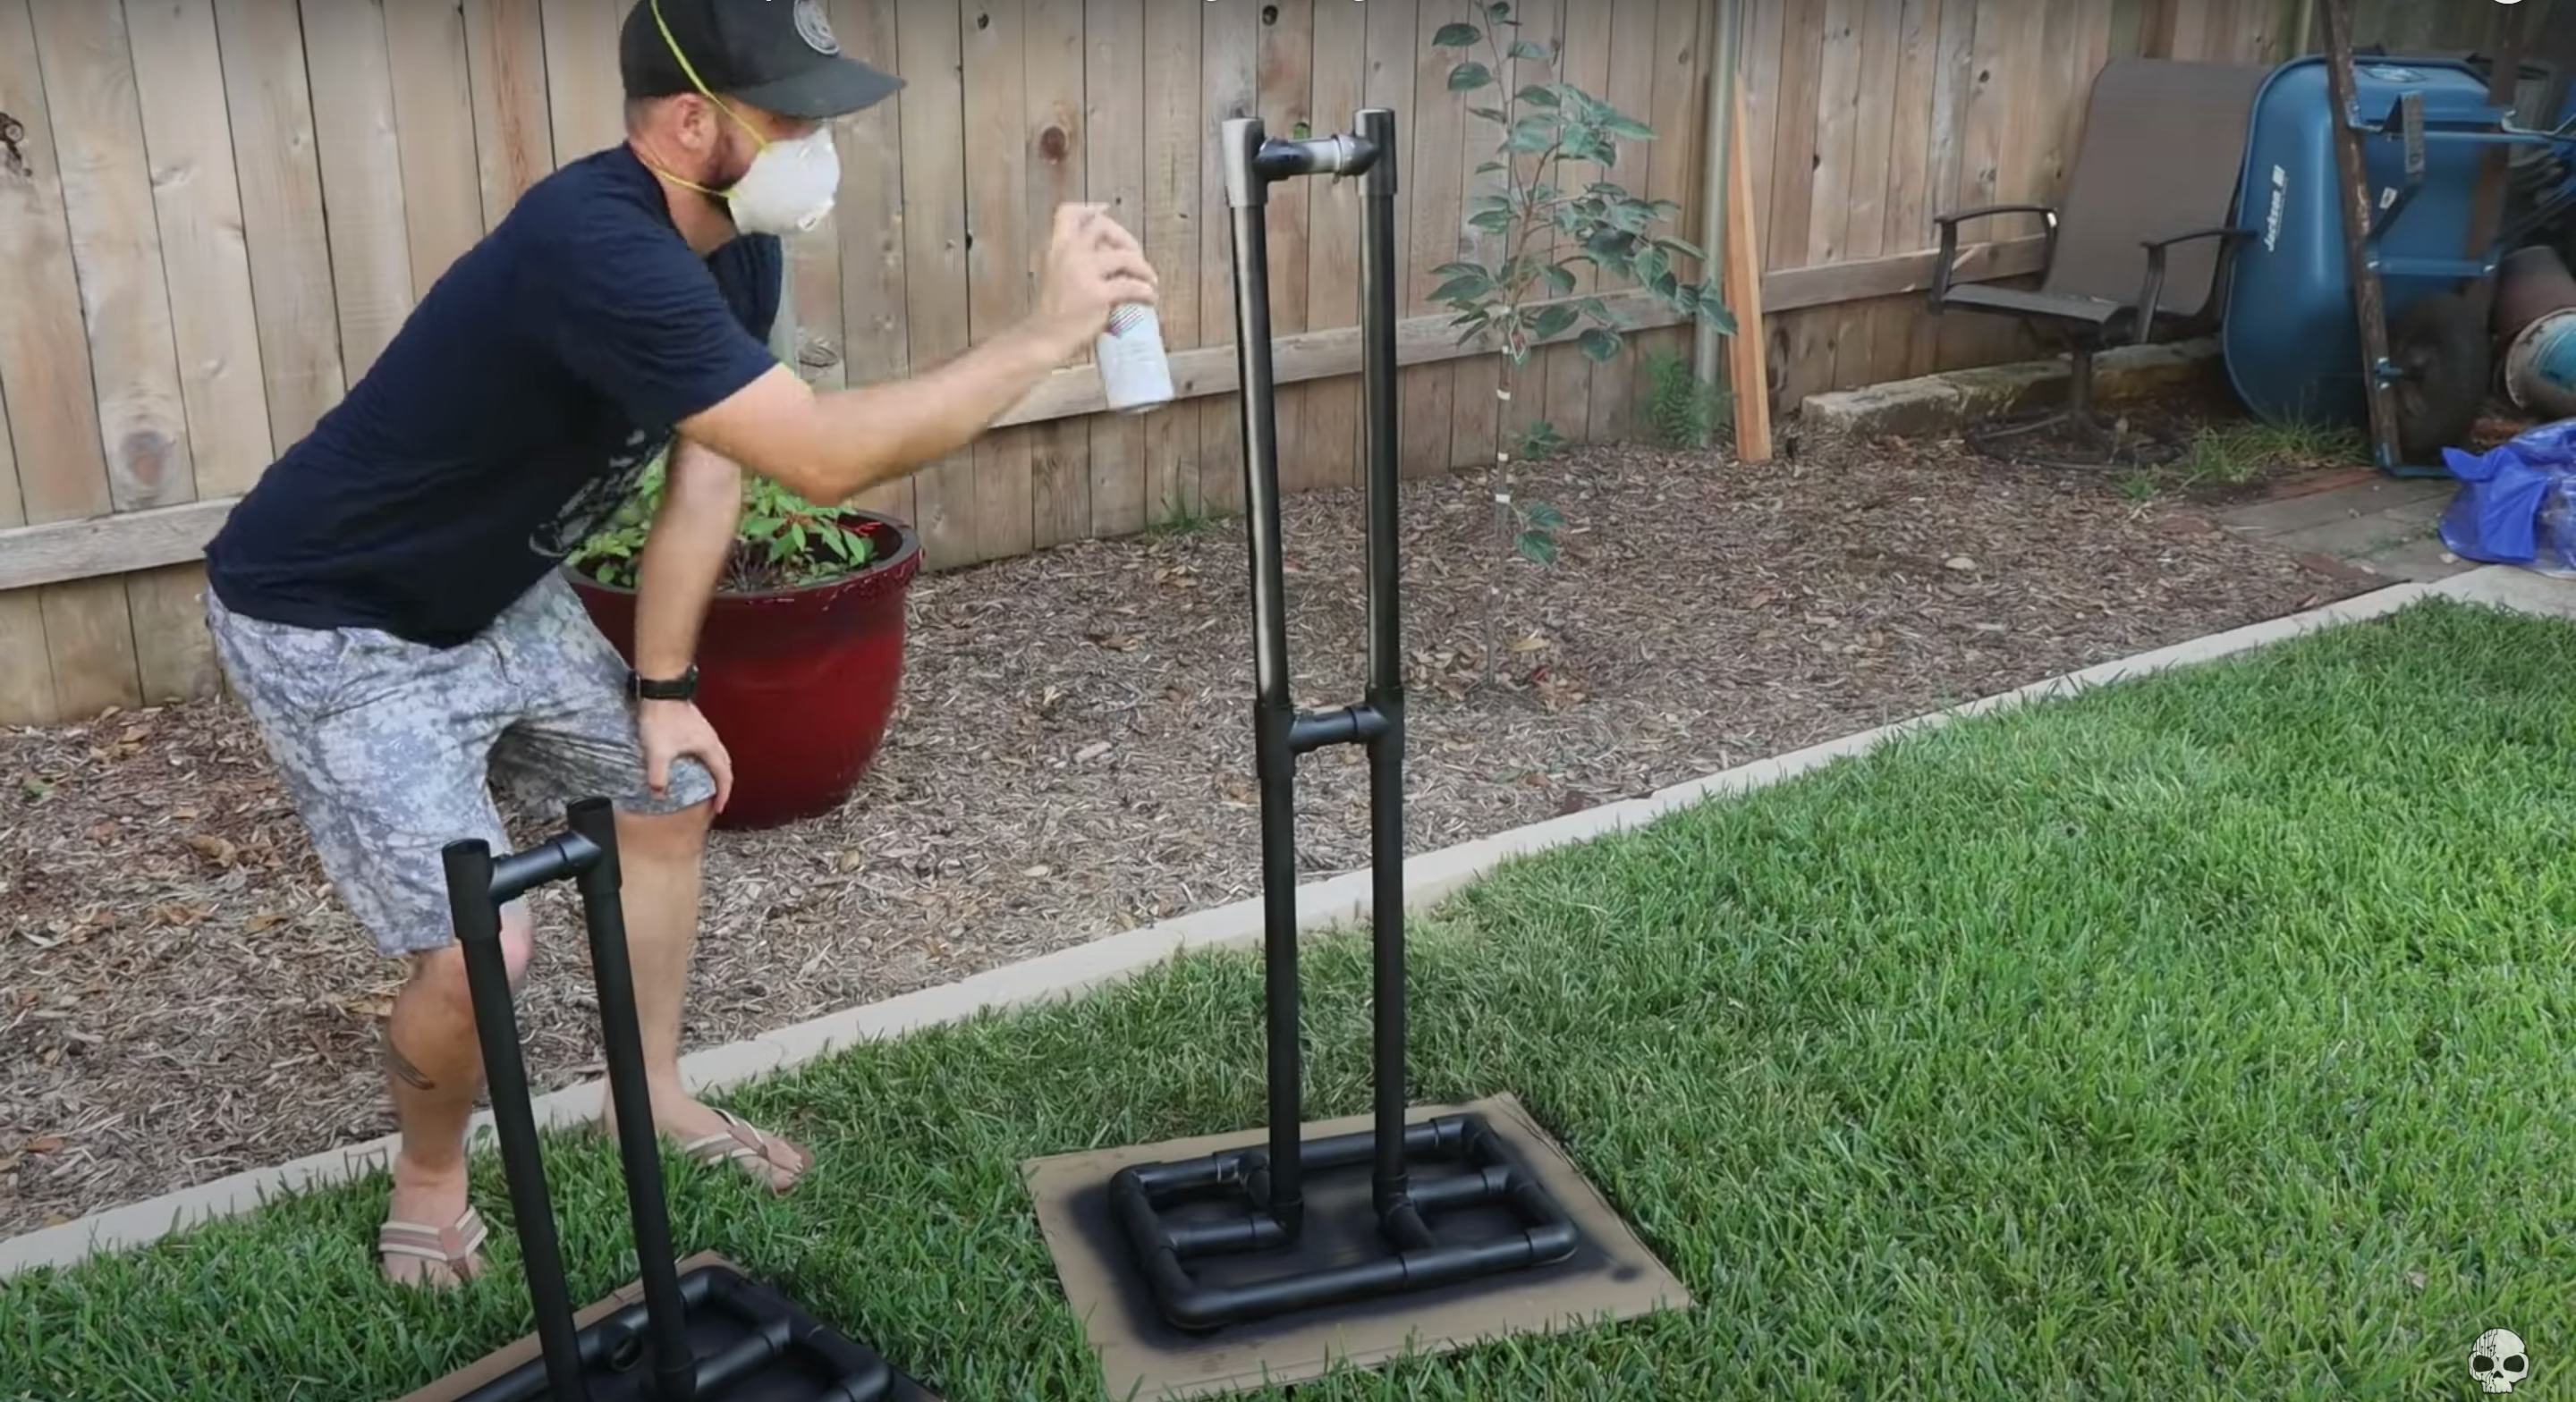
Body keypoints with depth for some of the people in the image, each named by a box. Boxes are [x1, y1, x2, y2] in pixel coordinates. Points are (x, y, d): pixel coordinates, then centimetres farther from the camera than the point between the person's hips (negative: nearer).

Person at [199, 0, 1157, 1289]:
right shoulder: (597, 250, -35)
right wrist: (1047, 334, -36)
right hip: (333, 630, -9)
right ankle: (428, 1182, 18)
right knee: (480, 952, -15)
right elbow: (826, 460, -41)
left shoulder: (734, 242, -5)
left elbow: (704, 476, 2)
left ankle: (654, 1098, 34)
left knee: (670, 792, 15)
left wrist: (662, 689, 3)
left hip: (496, 596, 9)